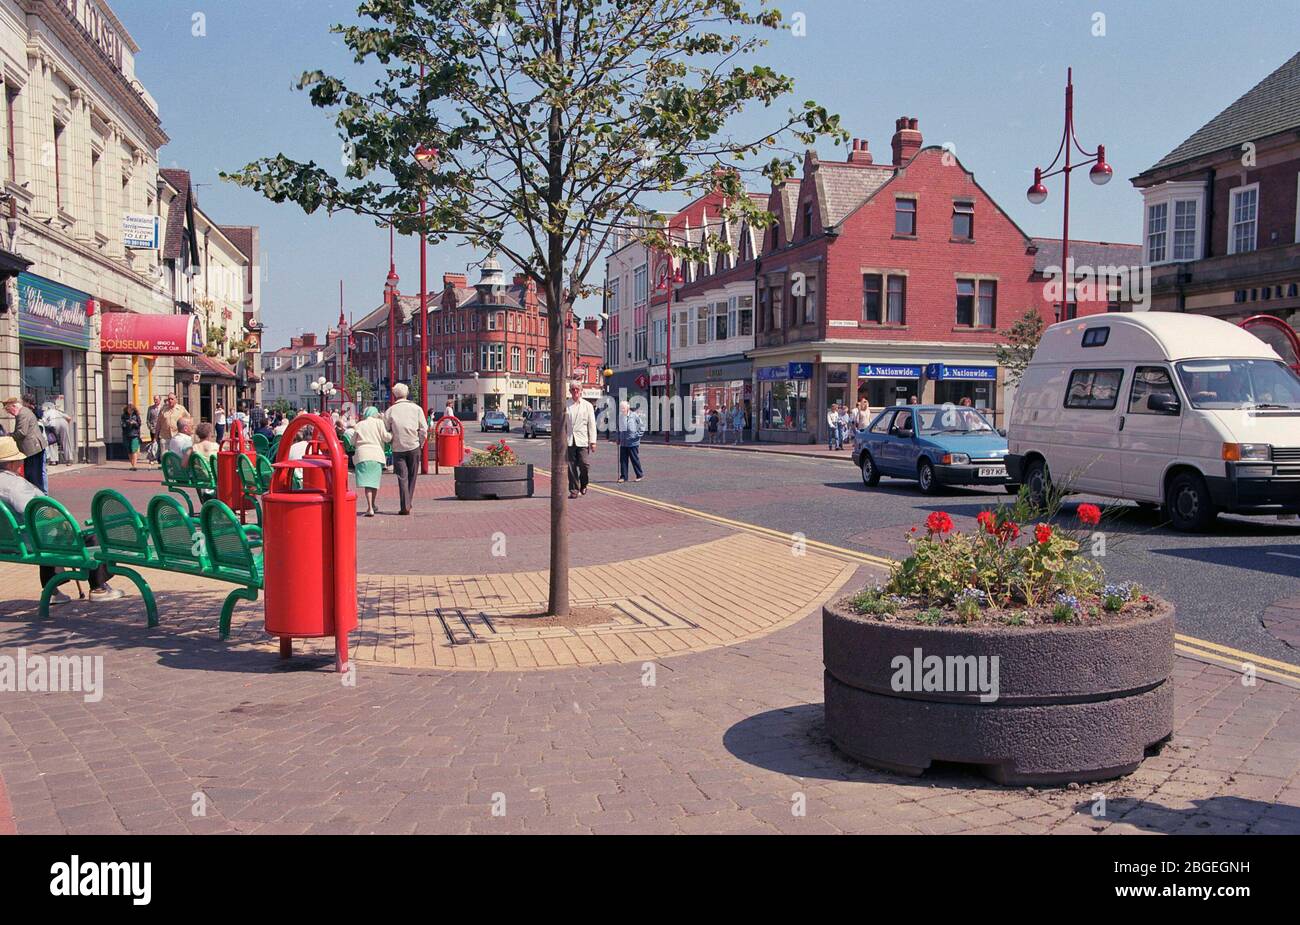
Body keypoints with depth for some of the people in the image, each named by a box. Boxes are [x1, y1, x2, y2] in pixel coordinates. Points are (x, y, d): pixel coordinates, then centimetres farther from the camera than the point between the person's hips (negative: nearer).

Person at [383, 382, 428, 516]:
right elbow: (424, 430, -1)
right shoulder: (416, 408, 1)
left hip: (398, 448, 0)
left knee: (402, 477, 1)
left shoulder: (390, 411, 0)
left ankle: (405, 507, -5)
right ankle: (409, 503, 16)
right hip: (414, 446, 1)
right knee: (412, 477, 12)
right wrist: (420, 444, 10)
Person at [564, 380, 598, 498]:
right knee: (571, 466, 1)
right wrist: (562, 439, 1)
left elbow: (592, 424, 6)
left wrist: (593, 441, -1)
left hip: (583, 440, -1)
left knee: (585, 465, -8)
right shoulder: (565, 405, 9)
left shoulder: (587, 405, 8)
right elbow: (562, 423, 9)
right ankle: (574, 490, 9)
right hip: (569, 441, 1)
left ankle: (583, 485, 18)